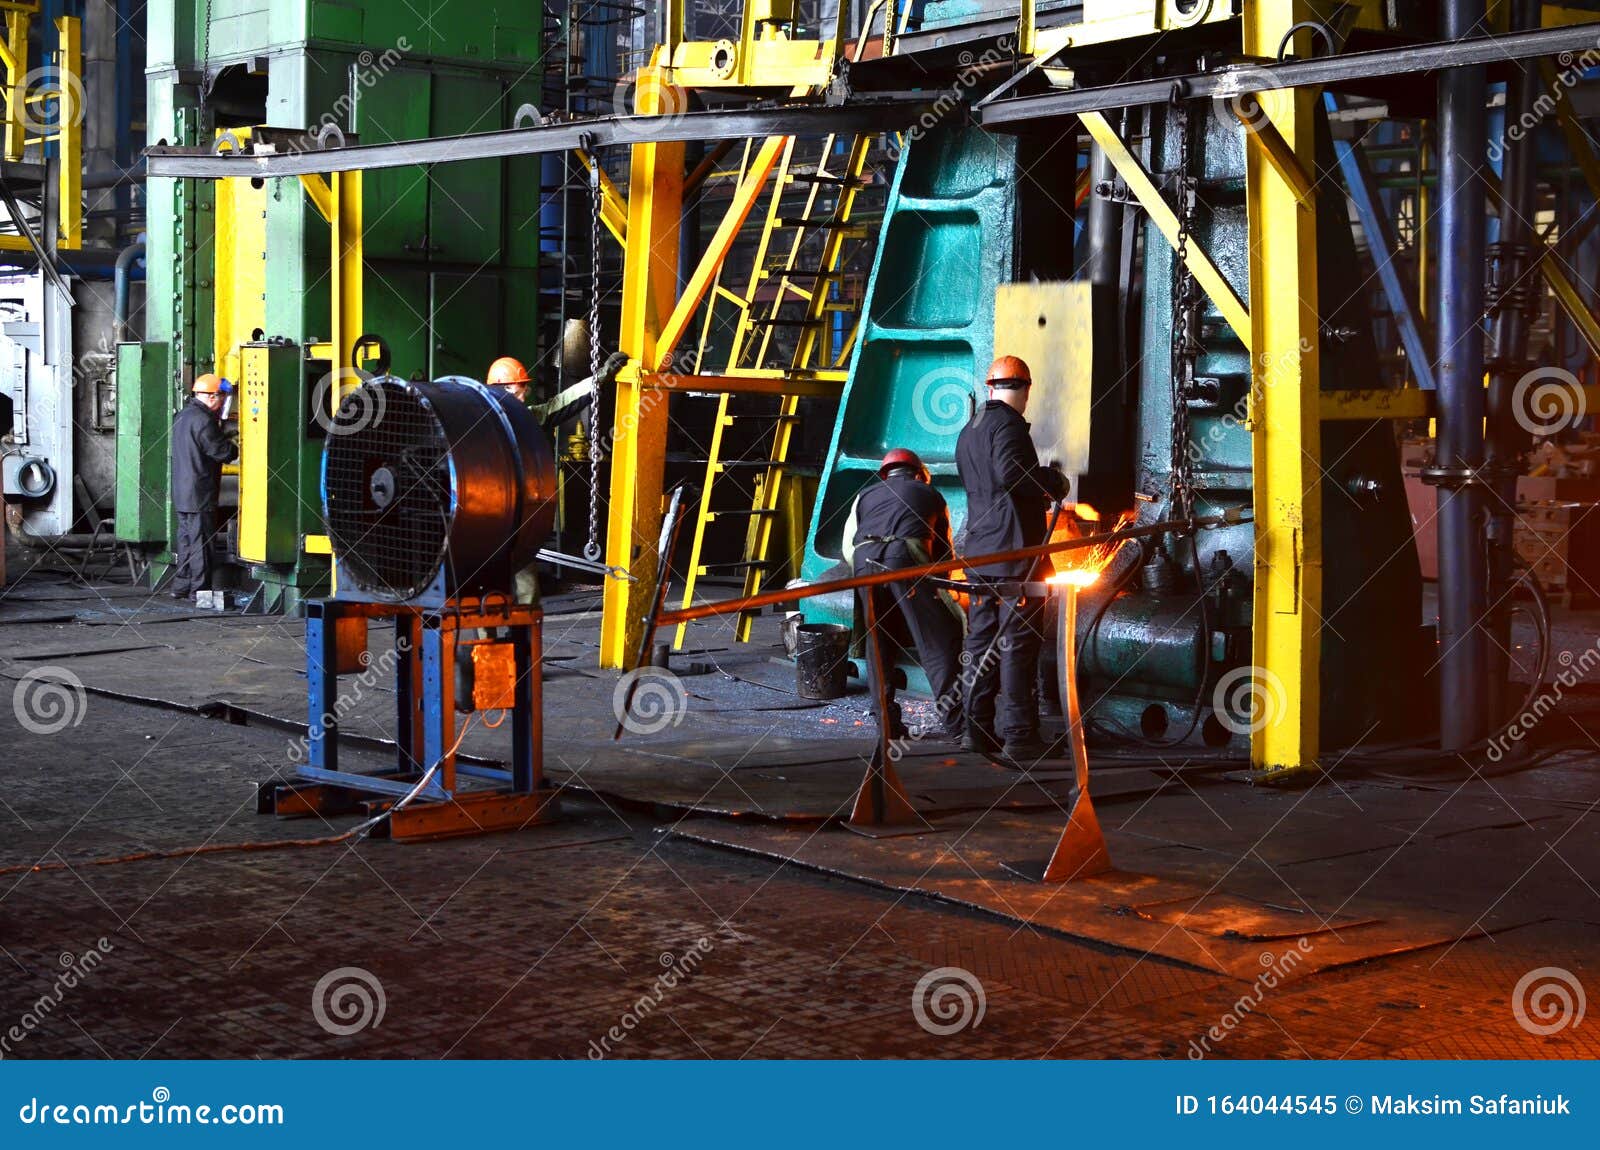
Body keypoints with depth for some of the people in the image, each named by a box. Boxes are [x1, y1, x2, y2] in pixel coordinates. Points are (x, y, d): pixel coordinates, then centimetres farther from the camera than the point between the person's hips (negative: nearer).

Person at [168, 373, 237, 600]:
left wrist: (227, 442, 8)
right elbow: (223, 451, -16)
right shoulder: (203, 420, -18)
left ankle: (181, 586, 19)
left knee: (186, 539, 15)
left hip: (181, 493, 9)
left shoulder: (183, 415, 13)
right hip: (200, 493, -9)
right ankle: (200, 589, -1)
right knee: (201, 541, -4)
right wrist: (236, 447, 2)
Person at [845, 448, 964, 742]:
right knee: (939, 641, -1)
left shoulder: (866, 495, 32)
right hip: (907, 557, -3)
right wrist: (938, 583, 48)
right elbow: (945, 551, 33)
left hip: (865, 560, 3)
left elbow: (848, 547, 26)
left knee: (878, 645, 15)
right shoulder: (930, 495, 29)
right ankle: (955, 723, -9)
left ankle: (889, 725, 14)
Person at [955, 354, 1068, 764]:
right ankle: (1019, 737, -7)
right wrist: (1054, 481, -10)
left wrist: (1041, 492, 35)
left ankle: (979, 728, 13)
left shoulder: (968, 431, 18)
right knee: (1017, 643, -7)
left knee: (982, 640, 11)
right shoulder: (1008, 423, -11)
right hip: (1016, 551, -9)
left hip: (979, 552, 9)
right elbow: (1011, 473, -26)